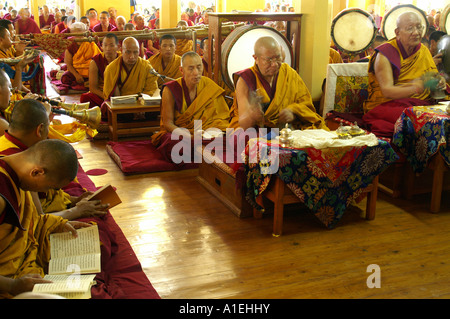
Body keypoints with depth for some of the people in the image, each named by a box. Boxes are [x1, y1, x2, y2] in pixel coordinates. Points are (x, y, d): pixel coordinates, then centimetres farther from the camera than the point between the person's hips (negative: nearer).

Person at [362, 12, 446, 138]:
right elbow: (386, 91, -17)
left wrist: (439, 82, -9)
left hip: (420, 103, 6)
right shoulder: (385, 54, -8)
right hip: (386, 104, -6)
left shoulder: (424, 51, 12)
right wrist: (415, 87, -34)